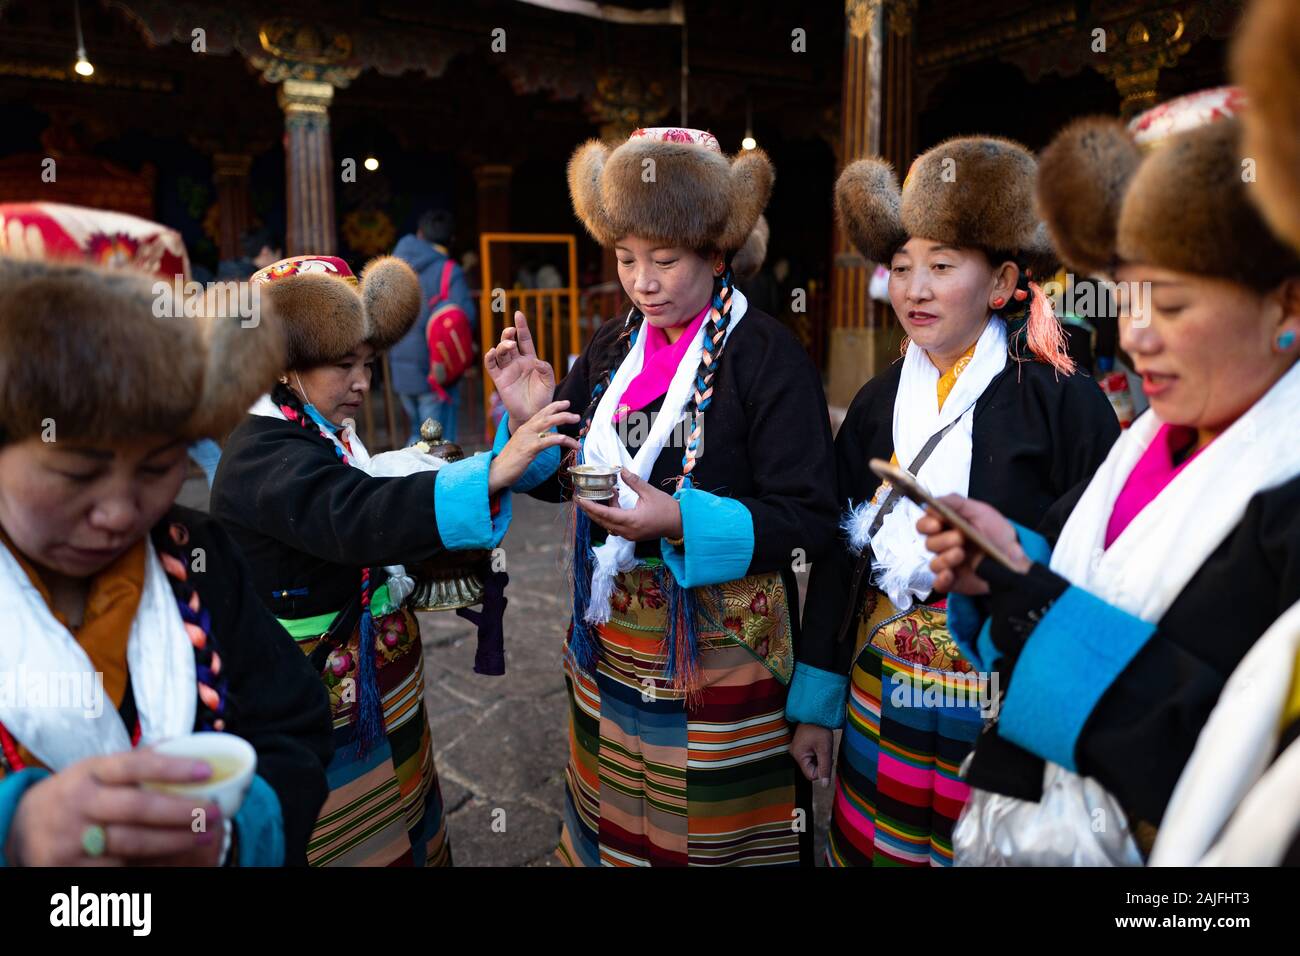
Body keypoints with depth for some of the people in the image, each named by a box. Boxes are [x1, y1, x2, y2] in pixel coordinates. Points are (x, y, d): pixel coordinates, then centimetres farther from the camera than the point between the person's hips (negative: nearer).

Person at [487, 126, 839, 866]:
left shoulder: (768, 357, -15)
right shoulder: (612, 350, 3)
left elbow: (809, 522, -17)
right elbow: (559, 478, 10)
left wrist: (682, 522, -28)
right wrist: (529, 419, -9)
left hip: (721, 658, -5)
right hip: (609, 649, 6)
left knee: (715, 839, 14)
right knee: (613, 828, 23)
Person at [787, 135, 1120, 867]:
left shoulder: (1060, 400, -10)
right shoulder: (880, 402, 4)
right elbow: (837, 556, 7)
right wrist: (815, 702, 9)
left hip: (1010, 705, -4)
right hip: (882, 697, 4)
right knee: (873, 848, 15)